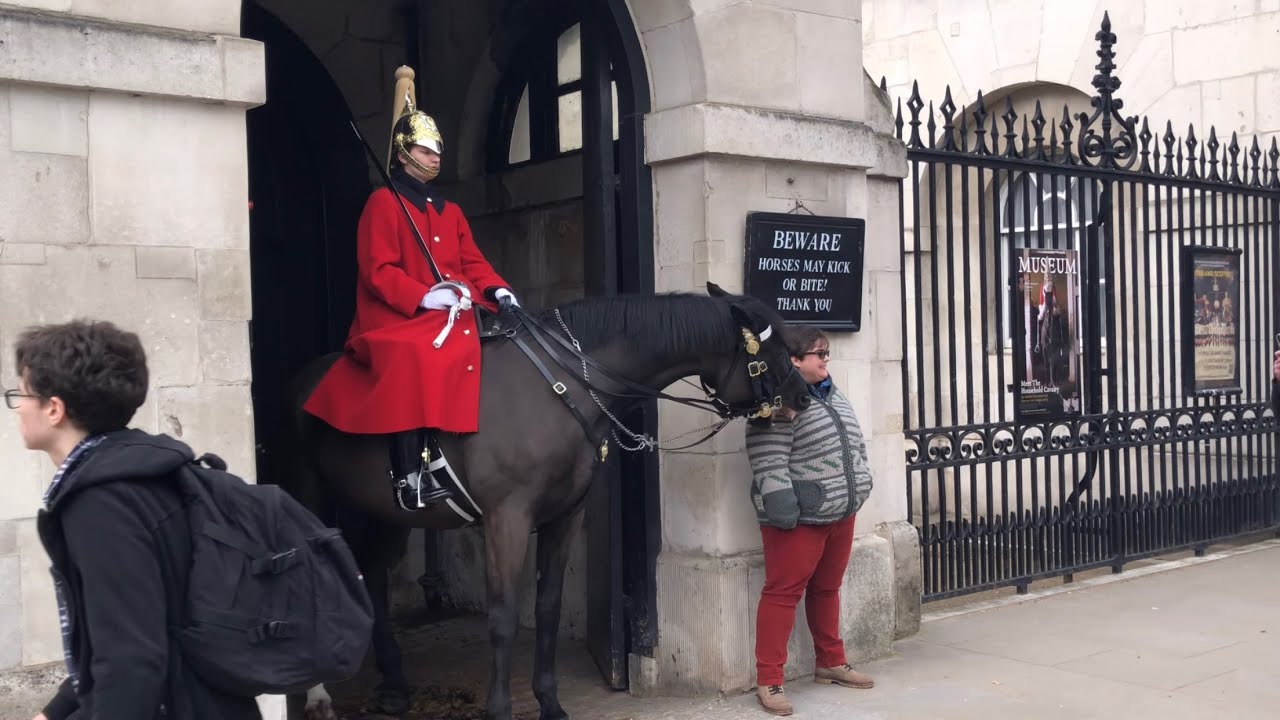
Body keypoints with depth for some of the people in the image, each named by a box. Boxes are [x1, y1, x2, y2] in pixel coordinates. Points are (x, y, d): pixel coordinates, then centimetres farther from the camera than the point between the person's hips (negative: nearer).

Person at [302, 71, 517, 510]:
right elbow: (378, 271, -11)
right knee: (415, 358, -33)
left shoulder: (449, 210, 21)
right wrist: (423, 297, -23)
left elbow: (473, 263, 14)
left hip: (449, 317, 8)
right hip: (398, 320, -8)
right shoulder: (384, 202, -1)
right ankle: (408, 478, -33)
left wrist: (497, 291, -6)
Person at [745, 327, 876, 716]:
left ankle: (831, 663, 33)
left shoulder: (834, 397, 12)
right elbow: (769, 463, -22)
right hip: (799, 519, -8)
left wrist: (858, 485, 17)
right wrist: (782, 508, -26)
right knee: (783, 593, -3)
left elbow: (857, 444, 22)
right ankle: (768, 681, 1)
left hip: (840, 514, 8)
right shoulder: (781, 403, -16)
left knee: (827, 589, 19)